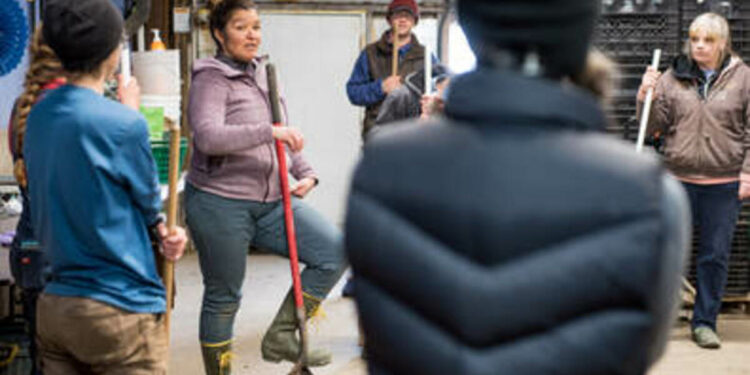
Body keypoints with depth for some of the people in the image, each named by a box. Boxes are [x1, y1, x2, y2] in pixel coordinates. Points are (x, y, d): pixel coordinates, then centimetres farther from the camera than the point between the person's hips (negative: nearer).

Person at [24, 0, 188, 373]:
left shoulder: (37, 115, 4)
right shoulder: (122, 124, -20)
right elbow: (148, 198, -1)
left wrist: (159, 230, 0)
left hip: (52, 306, 7)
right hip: (120, 312, -7)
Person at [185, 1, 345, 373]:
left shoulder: (263, 72, 13)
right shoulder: (211, 79, -9)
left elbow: (284, 136, 24)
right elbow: (208, 136, -28)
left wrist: (305, 173, 9)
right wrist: (269, 132, -34)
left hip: (271, 202, 7)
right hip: (220, 203, -7)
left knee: (335, 251, -6)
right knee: (223, 297, 5)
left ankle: (281, 337, 5)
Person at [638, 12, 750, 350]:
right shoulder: (673, 78, 5)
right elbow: (656, 126, 8)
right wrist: (646, 97, -9)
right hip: (679, 179, 1)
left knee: (715, 256, 6)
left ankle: (705, 322, 18)